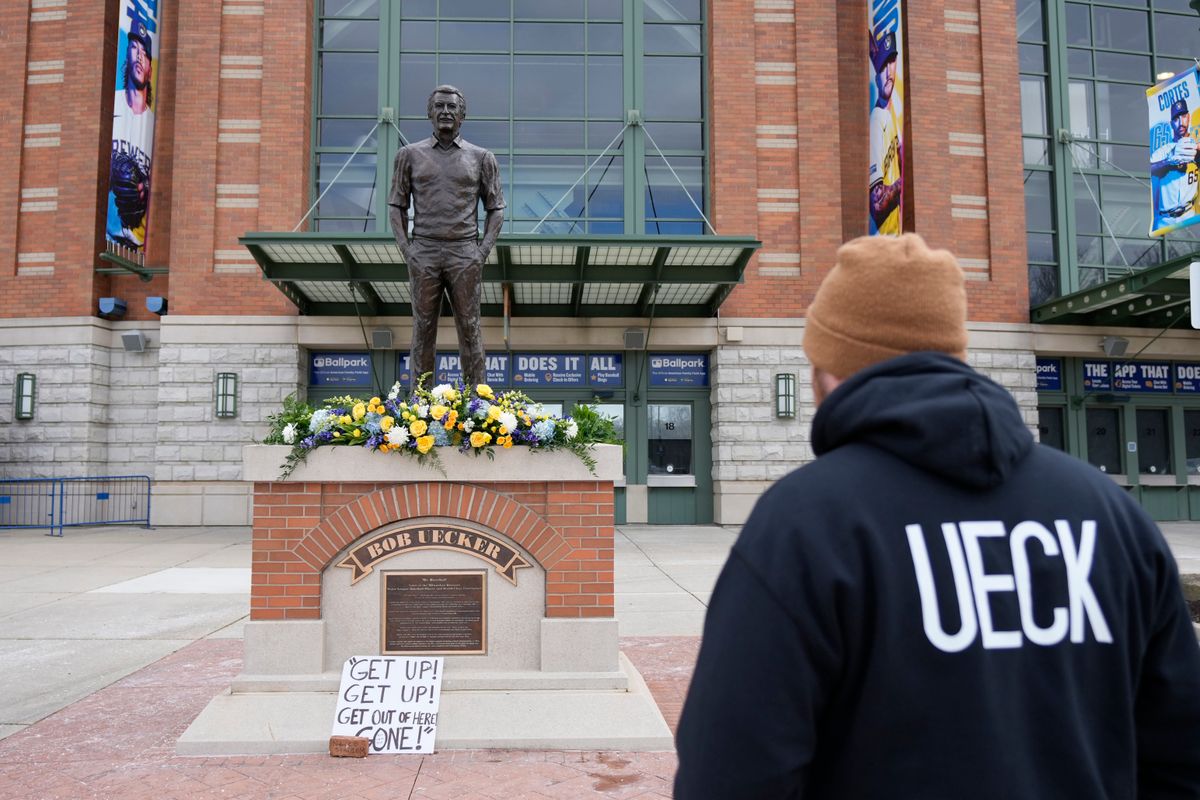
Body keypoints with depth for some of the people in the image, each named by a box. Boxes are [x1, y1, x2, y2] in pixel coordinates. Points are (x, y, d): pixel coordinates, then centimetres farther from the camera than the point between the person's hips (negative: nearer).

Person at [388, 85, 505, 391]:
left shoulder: (481, 158, 7)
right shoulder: (410, 155, 8)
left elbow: (496, 209, 8)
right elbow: (397, 207, 9)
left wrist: (483, 252, -4)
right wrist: (407, 251, -3)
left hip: (465, 254, 0)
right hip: (423, 253, 1)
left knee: (469, 328, 0)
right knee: (423, 329, 2)